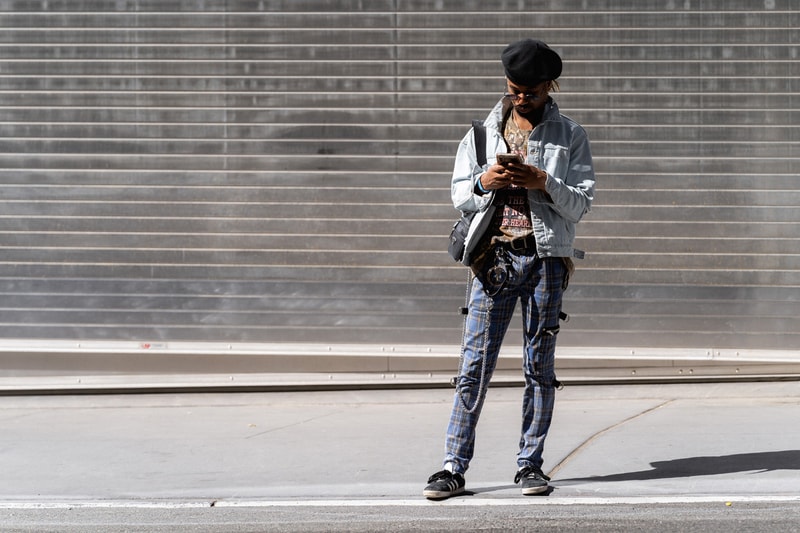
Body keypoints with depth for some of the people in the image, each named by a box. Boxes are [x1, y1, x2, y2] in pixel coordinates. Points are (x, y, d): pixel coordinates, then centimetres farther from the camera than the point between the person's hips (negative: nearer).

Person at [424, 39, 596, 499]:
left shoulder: (570, 136, 7)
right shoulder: (483, 132, 12)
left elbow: (582, 203, 1)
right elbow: (459, 194, 11)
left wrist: (543, 183, -15)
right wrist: (484, 182, -9)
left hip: (546, 258, -1)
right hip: (494, 257, 1)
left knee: (540, 366, 4)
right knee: (475, 365, -3)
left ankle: (530, 464, 12)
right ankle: (454, 467, -1)